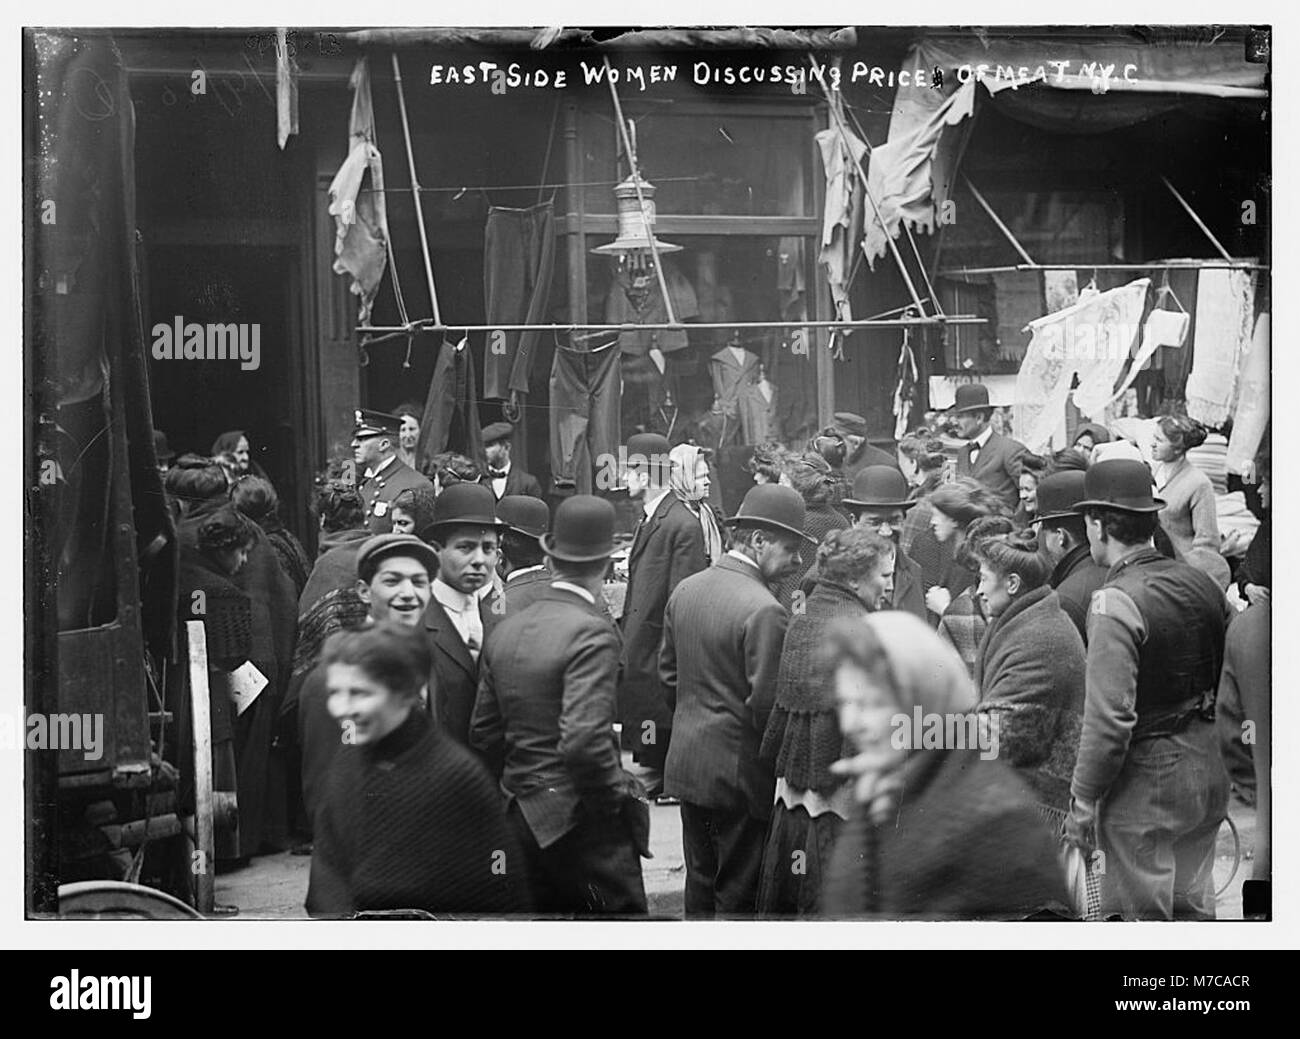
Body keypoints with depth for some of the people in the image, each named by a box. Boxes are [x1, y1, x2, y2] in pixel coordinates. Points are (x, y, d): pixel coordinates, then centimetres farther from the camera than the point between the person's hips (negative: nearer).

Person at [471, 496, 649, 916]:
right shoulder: (592, 632, -15)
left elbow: (483, 735, 11)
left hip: (522, 818, 8)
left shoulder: (506, 629, 7)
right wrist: (618, 791, -10)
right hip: (583, 819, -8)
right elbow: (584, 740, -25)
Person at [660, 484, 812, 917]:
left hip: (686, 763, 8)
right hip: (740, 771, -8)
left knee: (701, 883, 18)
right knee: (739, 896, 4)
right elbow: (766, 702, -20)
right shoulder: (765, 611, -21)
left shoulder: (685, 590, 4)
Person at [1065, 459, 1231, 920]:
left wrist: (1083, 800, -15)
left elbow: (1109, 715, -23)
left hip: (1145, 782, -7)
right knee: (1194, 908, 18)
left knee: (1142, 915, 3)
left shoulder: (1116, 602, -19)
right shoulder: (1201, 584, 4)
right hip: (1207, 772, 8)